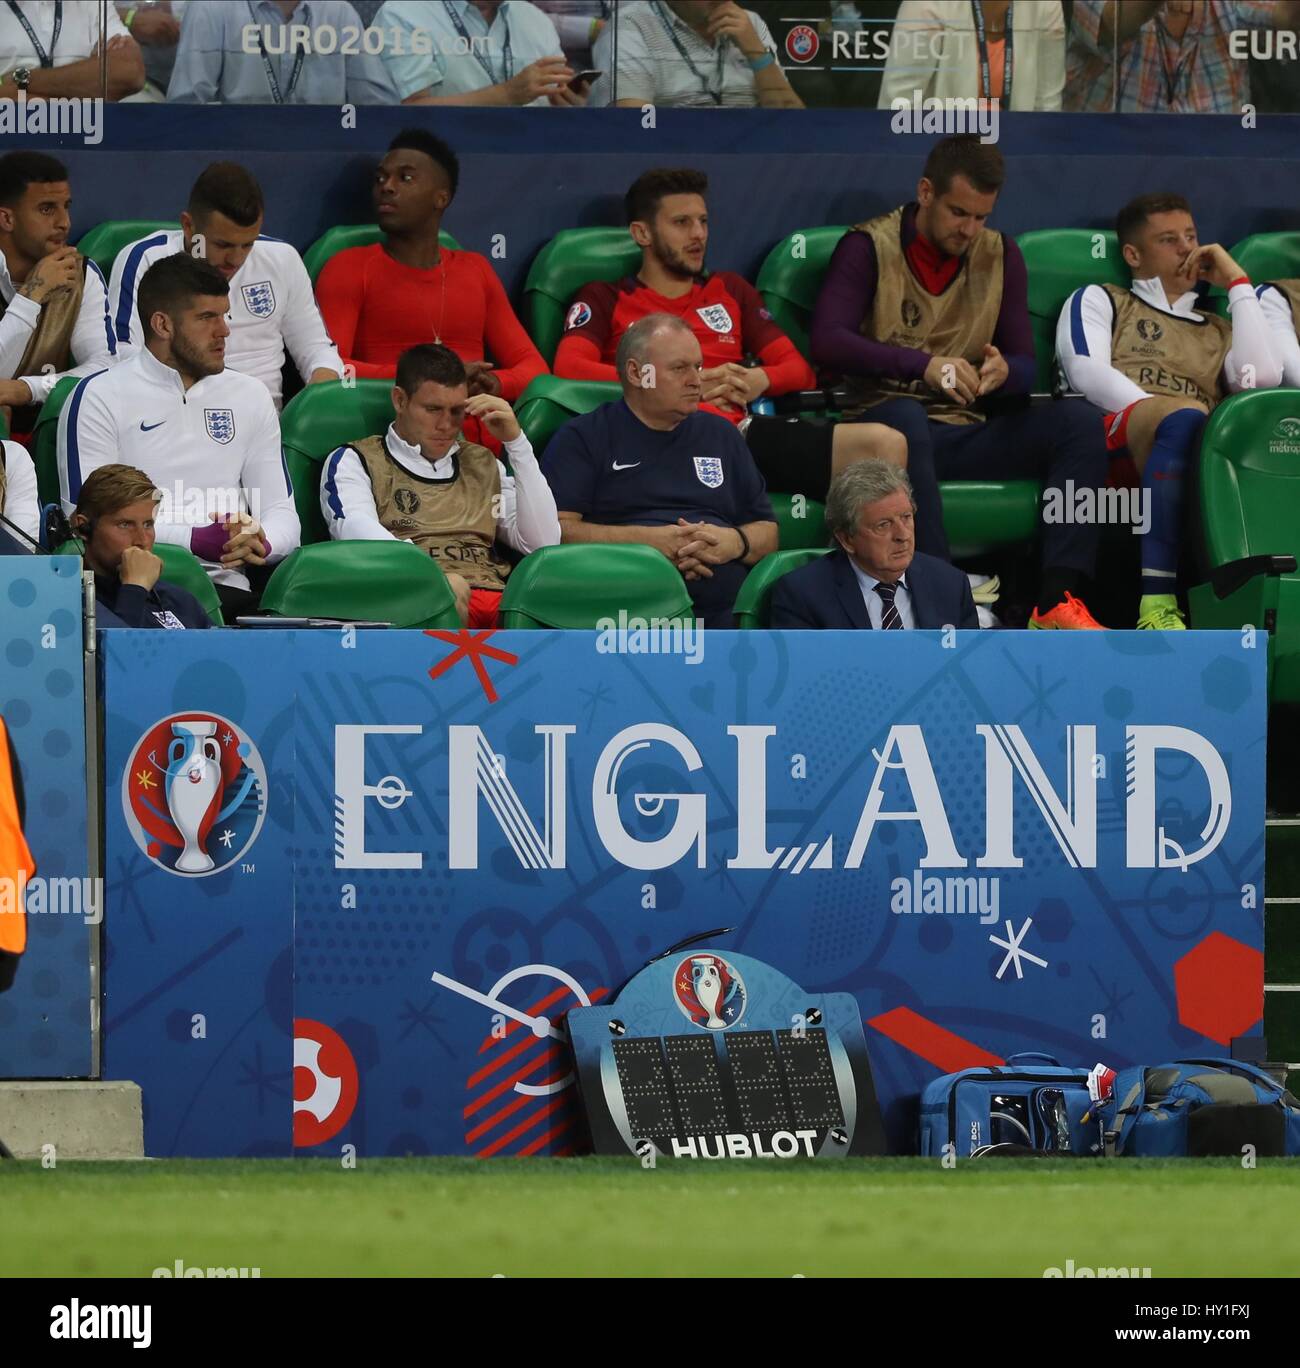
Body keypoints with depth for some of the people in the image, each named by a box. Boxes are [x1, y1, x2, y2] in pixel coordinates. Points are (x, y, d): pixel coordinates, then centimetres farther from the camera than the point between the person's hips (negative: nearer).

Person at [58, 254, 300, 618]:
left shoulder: (249, 396, 18)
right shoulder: (97, 399, 2)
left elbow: (282, 514, 16)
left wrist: (260, 543, -10)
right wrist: (197, 540, -17)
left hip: (226, 588, 3)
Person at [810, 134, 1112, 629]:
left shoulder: (1000, 256, 14)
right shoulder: (869, 248, 0)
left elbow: (1026, 365, 12)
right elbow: (827, 341, -15)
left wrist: (1004, 371, -16)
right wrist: (923, 363, -28)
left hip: (965, 435, 5)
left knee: (1077, 418, -19)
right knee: (903, 416, -40)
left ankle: (1057, 598, -33)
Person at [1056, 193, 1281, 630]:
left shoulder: (1218, 330, 35)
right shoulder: (1098, 301, 26)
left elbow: (1263, 378, 12)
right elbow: (1087, 373, 5)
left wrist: (1237, 283, 20)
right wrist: (1153, 408, -11)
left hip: (1203, 450, 3)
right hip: (1117, 434, -3)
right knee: (1185, 417, -41)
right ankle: (1157, 606, -51)